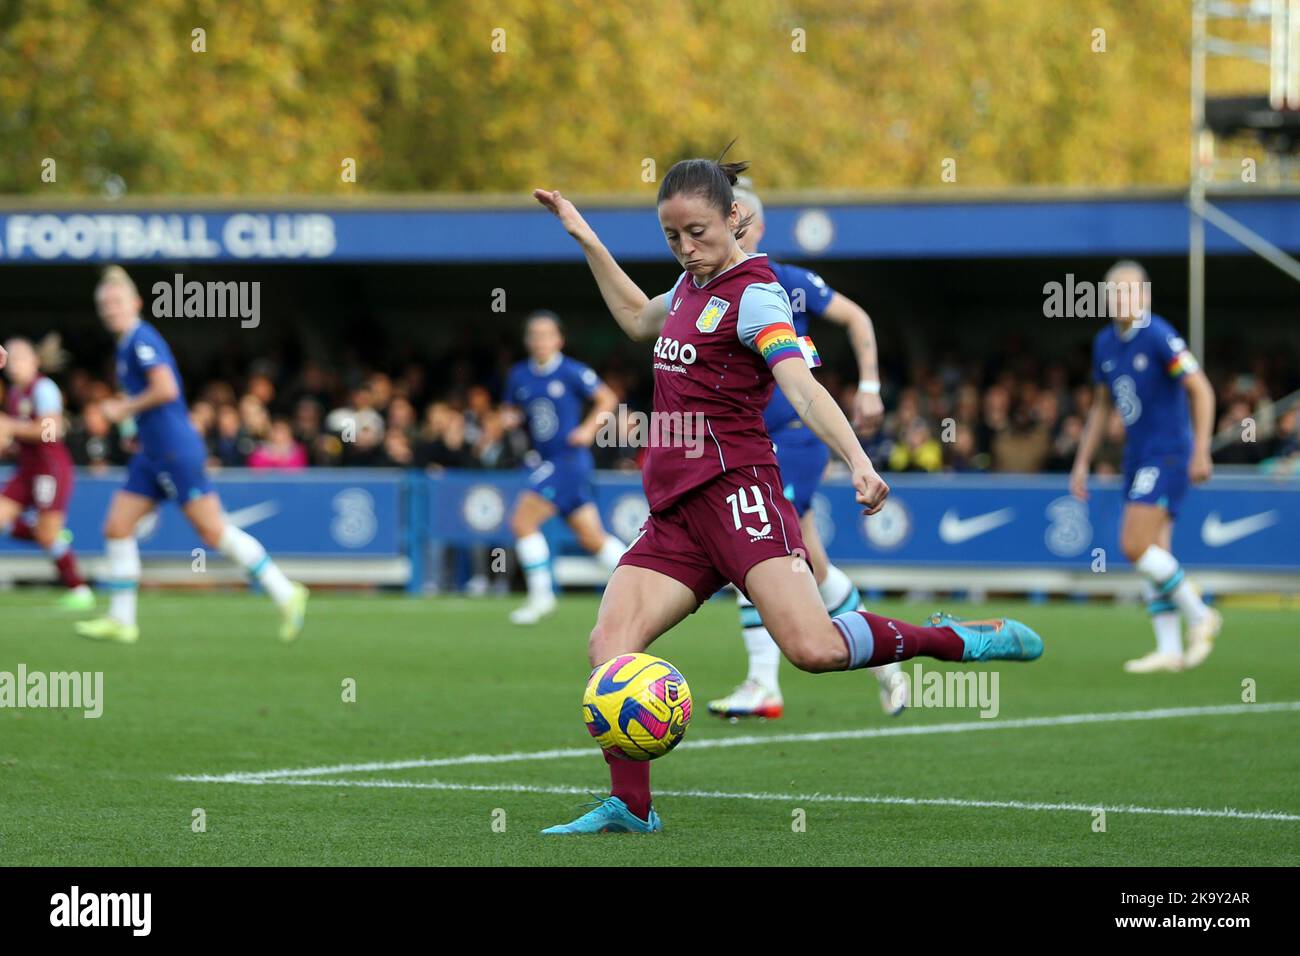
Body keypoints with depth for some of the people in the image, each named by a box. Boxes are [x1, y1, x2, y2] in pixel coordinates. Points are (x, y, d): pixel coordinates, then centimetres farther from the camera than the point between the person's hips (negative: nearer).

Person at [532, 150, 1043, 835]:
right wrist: (586, 240, 37)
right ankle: (630, 807, -4)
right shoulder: (694, 284, 18)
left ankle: (958, 639, -2)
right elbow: (640, 321, 41)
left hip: (735, 490, -8)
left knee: (812, 647, -24)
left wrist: (857, 462, -38)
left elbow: (801, 387, -22)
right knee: (609, 643, -11)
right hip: (674, 508, 8)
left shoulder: (753, 296, -8)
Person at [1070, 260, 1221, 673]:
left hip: (1167, 453, -8)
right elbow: (1101, 406, 20)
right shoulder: (1105, 343, 9)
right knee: (1152, 554, 5)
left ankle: (1198, 615, 1)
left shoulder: (1159, 336, -15)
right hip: (1137, 455, 8)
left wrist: (1201, 450, -19)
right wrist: (1082, 463, 17)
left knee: (1135, 546, -15)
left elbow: (1201, 390, -14)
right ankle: (1169, 649, 7)